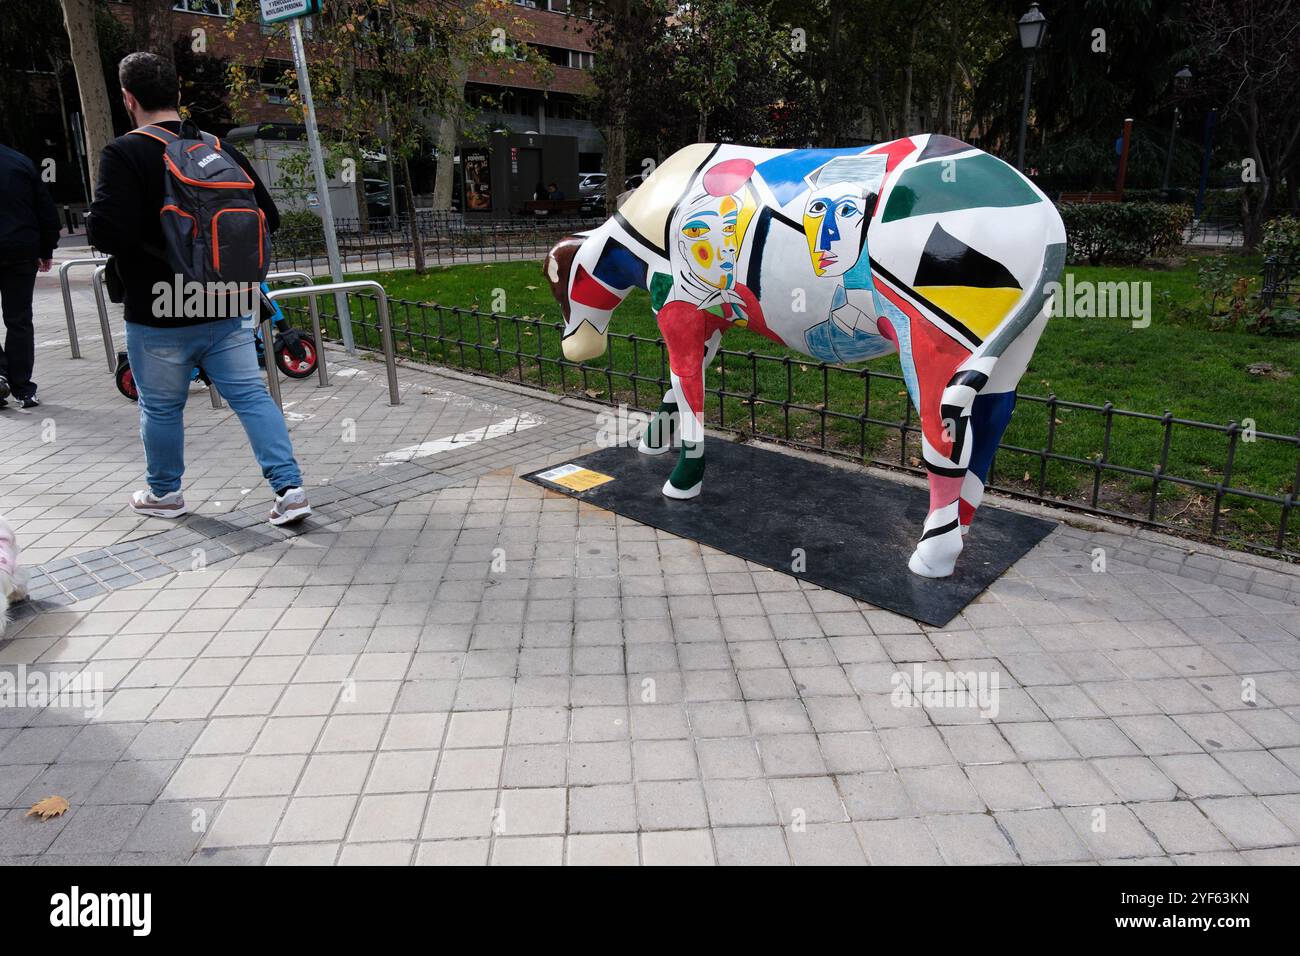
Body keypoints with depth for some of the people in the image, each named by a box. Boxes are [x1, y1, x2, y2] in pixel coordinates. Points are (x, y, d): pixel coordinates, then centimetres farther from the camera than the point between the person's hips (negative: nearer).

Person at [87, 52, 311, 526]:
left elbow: (107, 232, -22)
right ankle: (289, 488, -2)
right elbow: (268, 217, 8)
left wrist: (93, 222, 1)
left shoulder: (123, 154, -12)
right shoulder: (222, 150, 3)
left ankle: (164, 493, 30)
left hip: (157, 316, -4)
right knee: (252, 396, 5)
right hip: (226, 309, 4)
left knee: (161, 407, 13)